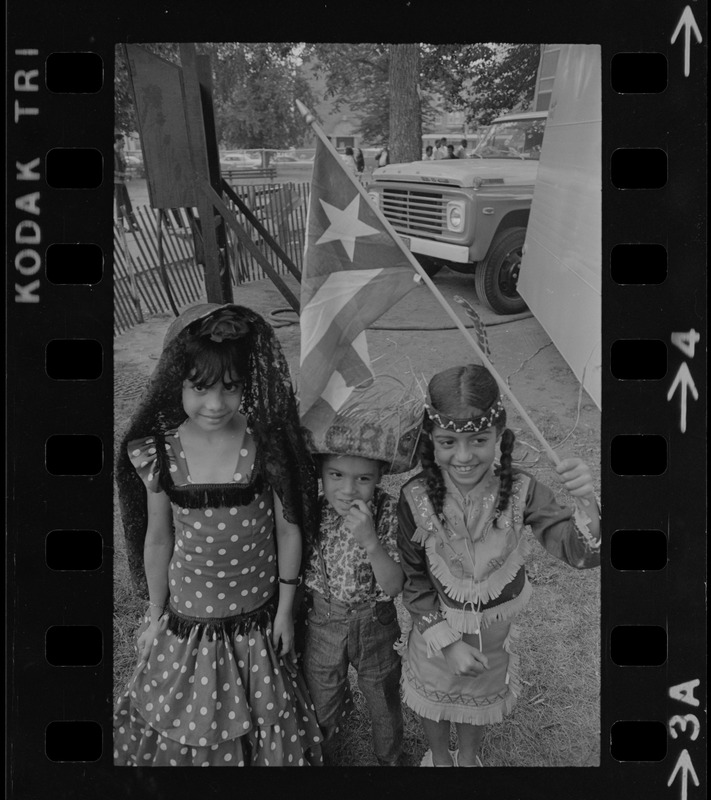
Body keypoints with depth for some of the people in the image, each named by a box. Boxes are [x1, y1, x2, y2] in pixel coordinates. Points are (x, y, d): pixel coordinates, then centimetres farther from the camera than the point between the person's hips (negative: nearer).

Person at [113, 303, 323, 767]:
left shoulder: (267, 443, -19)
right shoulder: (159, 454, -14)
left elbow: (288, 531, -8)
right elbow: (158, 540, -2)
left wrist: (286, 609, -1)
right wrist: (156, 616, 8)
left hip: (259, 620, 0)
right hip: (188, 622, 1)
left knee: (263, 724, 20)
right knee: (188, 725, 20)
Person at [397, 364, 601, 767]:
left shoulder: (520, 490, -26)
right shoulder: (416, 498, -27)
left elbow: (582, 552, -33)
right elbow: (414, 582, -14)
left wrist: (587, 501, -52)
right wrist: (448, 641, -17)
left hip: (496, 630, 1)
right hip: (436, 627, -1)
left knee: (482, 696, 28)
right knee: (434, 694, 26)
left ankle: (468, 756, 62)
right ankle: (439, 755, 61)